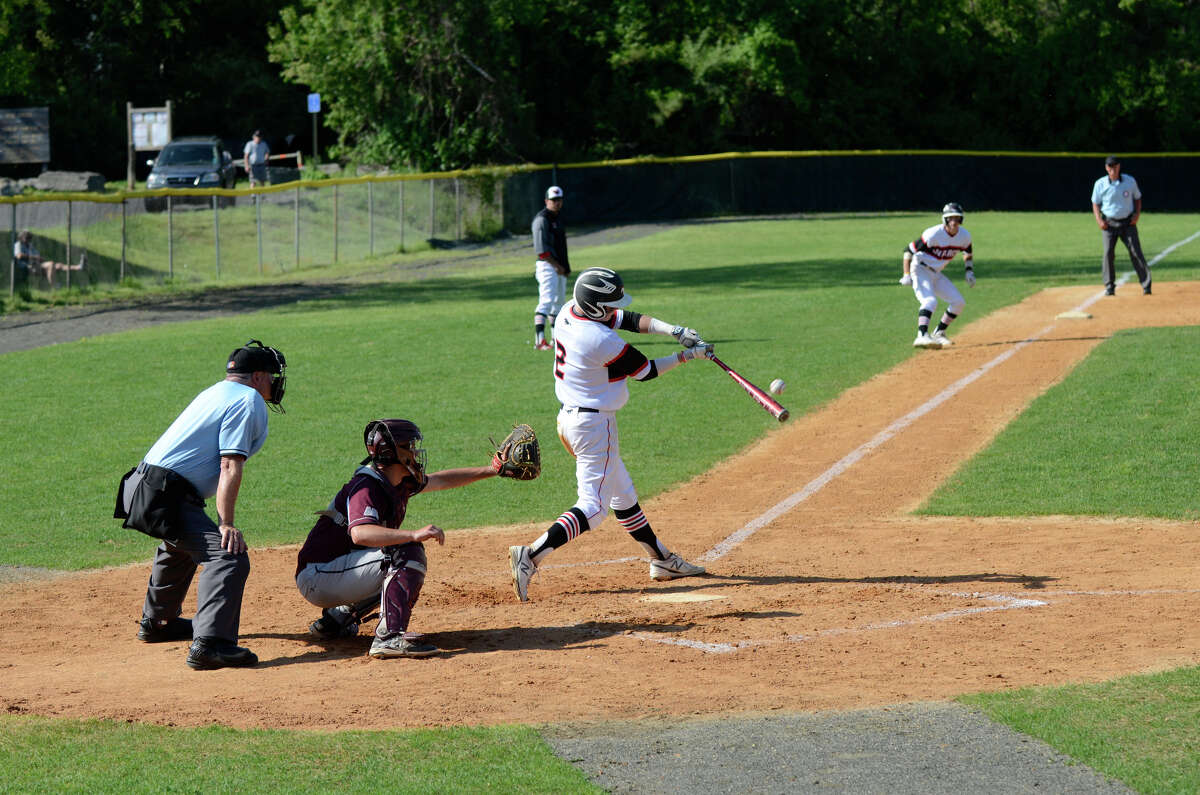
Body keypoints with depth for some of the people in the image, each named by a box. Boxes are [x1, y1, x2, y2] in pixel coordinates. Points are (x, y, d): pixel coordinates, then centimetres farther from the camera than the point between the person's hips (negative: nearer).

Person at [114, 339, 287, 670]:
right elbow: (231, 466, -17)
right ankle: (209, 642, -36)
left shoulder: (215, 392, 21)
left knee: (179, 547, 37)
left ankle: (156, 622, 54)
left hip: (143, 485, 10)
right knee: (228, 556, -21)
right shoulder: (249, 401, -6)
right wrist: (227, 524, -22)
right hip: (166, 495, -10)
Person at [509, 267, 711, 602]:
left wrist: (671, 329, -6)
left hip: (568, 417, 10)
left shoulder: (569, 311, -2)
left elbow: (627, 319, 5)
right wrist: (685, 356, 2)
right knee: (594, 505, -9)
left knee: (623, 494, 20)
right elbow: (645, 370, -11)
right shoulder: (602, 341, -26)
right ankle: (532, 556, -20)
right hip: (594, 424, -10)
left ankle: (662, 560, 33)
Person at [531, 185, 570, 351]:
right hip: (547, 266, -10)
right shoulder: (542, 219, -12)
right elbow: (541, 249, -19)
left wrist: (566, 267, 15)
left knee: (558, 303, 15)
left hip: (560, 267, 10)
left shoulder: (557, 218, 18)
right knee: (547, 300, -19)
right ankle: (539, 341, -26)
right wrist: (557, 266, -18)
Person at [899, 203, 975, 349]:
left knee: (958, 302, 3)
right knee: (930, 301, -29)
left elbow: (968, 254, 18)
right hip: (920, 270, -7)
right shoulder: (934, 234, -24)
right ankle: (922, 336, -42)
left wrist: (969, 271, 2)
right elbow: (908, 250, -19)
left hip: (936, 274, 7)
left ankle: (939, 333, 15)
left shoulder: (964, 236, -4)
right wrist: (906, 275, -26)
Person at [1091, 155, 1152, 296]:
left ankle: (1146, 285, -5)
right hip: (1109, 224, 0)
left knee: (1136, 252, -7)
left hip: (1128, 222, 0)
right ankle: (1109, 287, 2)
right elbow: (1095, 203, 7)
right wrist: (1099, 220, -7)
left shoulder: (1130, 181, 1)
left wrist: (1137, 214, -3)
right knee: (1108, 253, -8)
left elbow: (1137, 198, 13)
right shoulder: (1100, 184, -1)